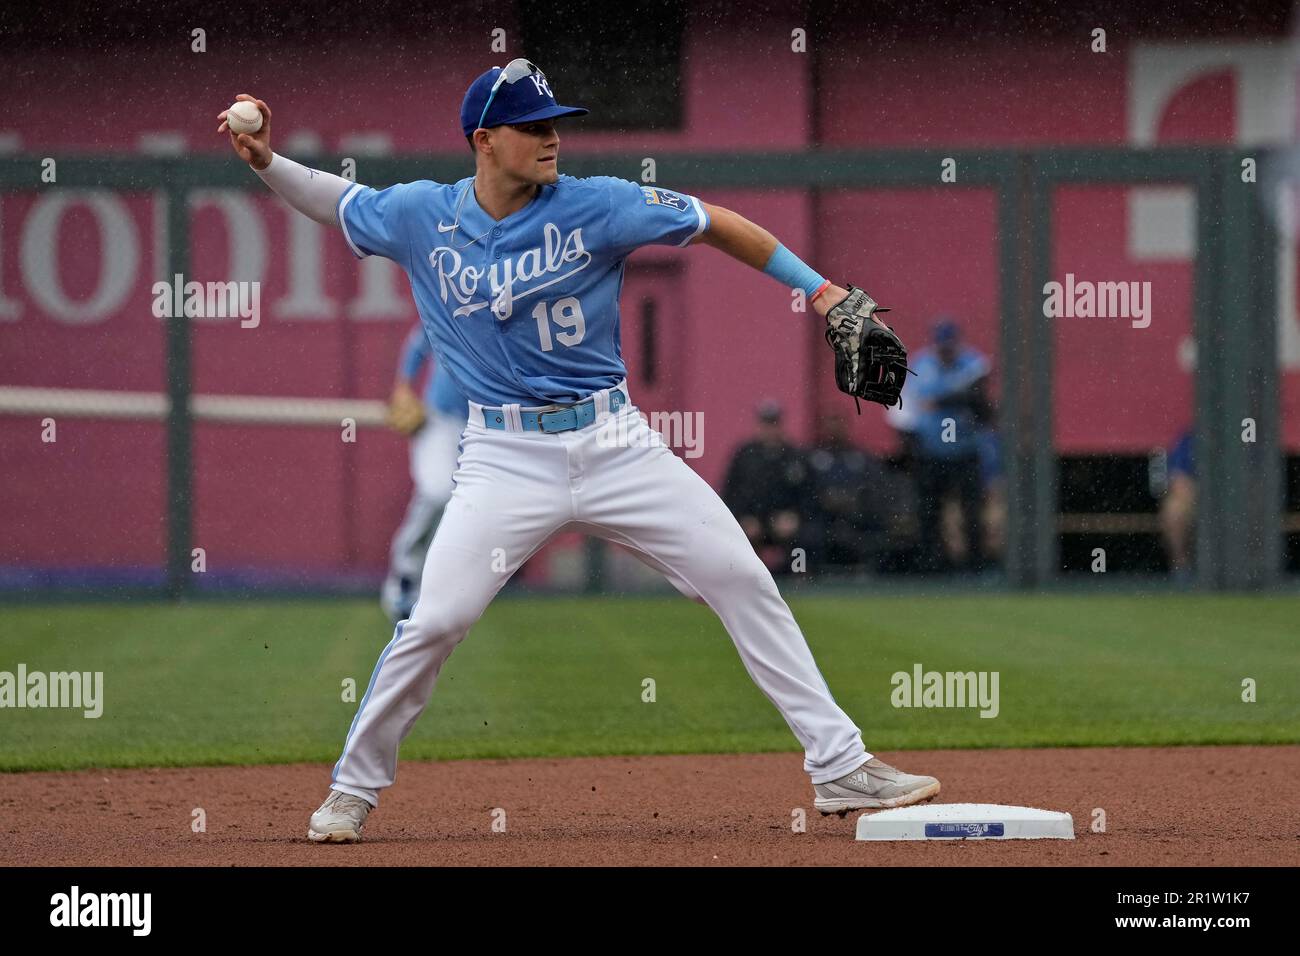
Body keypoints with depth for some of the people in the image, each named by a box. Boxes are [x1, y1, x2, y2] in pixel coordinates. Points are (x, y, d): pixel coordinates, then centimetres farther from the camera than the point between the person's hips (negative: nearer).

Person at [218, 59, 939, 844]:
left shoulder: (595, 206, -7)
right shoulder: (421, 217, -2)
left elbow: (716, 225, -2)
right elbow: (335, 201, 15)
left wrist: (818, 288, -5)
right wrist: (266, 161, -2)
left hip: (613, 441, 1)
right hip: (506, 457, 0)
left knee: (744, 582, -4)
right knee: (434, 622, -13)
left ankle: (839, 765, 5)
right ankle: (355, 787, 8)